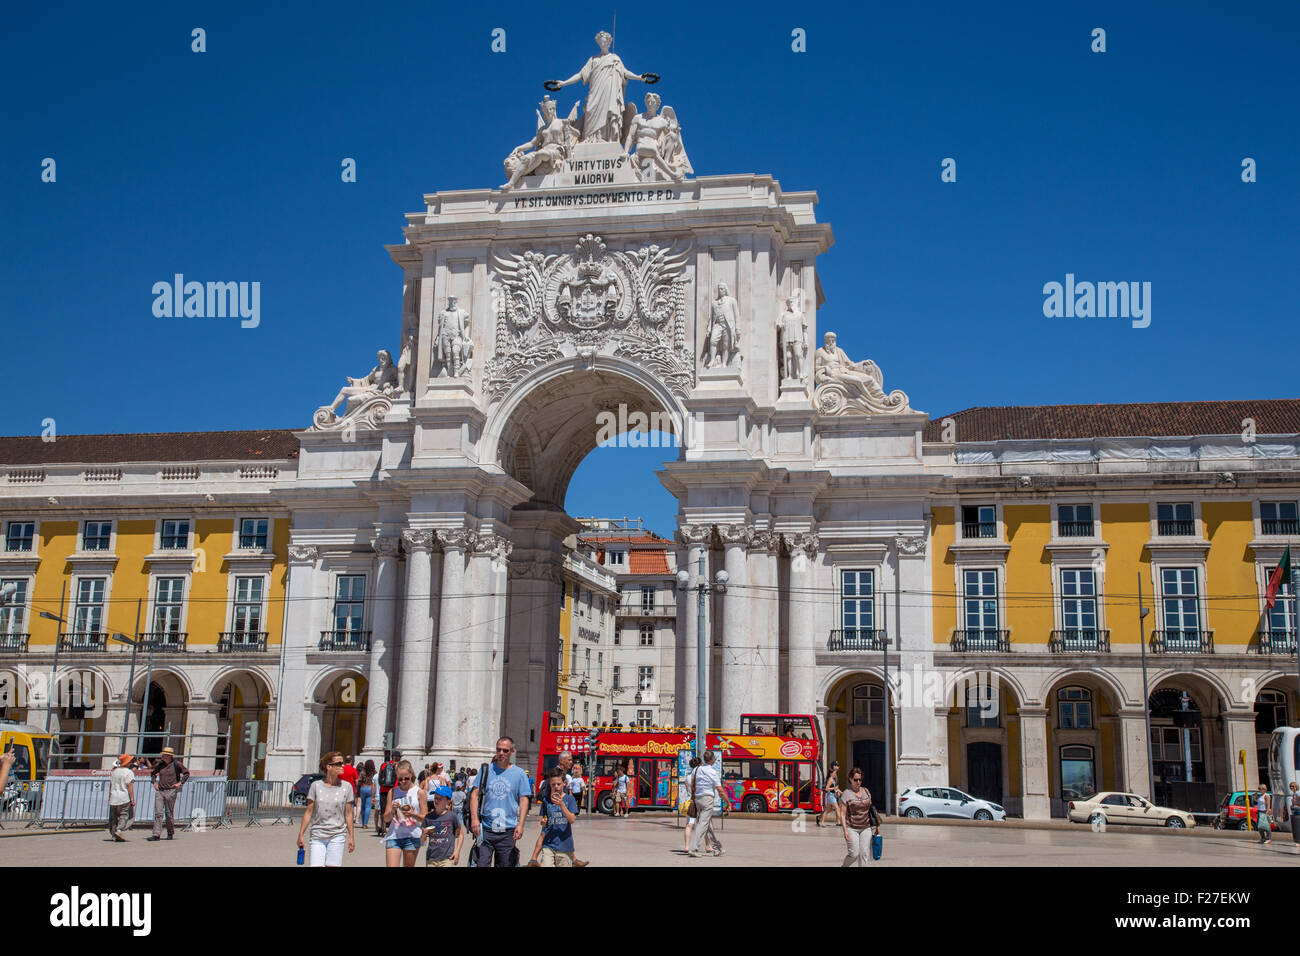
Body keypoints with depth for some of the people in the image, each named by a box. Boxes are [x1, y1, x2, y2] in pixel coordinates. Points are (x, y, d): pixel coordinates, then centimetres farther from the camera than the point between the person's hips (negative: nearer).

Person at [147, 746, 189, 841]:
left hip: (171, 791, -4)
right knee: (158, 813, -6)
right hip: (159, 791, 4)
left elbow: (186, 773, 4)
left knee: (169, 813, 1)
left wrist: (180, 783, -7)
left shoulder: (176, 764, -2)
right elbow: (153, 773, 28)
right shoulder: (160, 764, 10)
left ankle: (170, 833, 17)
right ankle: (156, 835, -9)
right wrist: (154, 782, 12)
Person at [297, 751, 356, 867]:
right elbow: (308, 812, 4)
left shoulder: (346, 787, 1)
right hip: (318, 836, 0)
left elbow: (348, 814, 5)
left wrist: (351, 837, 5)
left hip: (337, 836, 0)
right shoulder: (316, 786, 0)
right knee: (316, 864, -7)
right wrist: (301, 834, 4)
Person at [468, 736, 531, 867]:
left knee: (506, 864, 6)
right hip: (485, 828, 0)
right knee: (481, 864, -6)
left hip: (508, 831, 0)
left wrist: (520, 825, -9)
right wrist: (474, 819, -8)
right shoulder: (486, 769, 5)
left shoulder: (519, 773, 4)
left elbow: (524, 800, 2)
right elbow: (475, 794, 4)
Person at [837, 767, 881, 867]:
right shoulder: (846, 794, -8)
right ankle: (844, 866, 17)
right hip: (851, 828, -4)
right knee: (854, 854, -10)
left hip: (866, 828, 4)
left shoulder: (866, 791, 8)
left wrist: (876, 825, 14)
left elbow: (870, 809, 16)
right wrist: (845, 831, -18)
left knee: (864, 853, -4)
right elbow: (842, 814, -10)